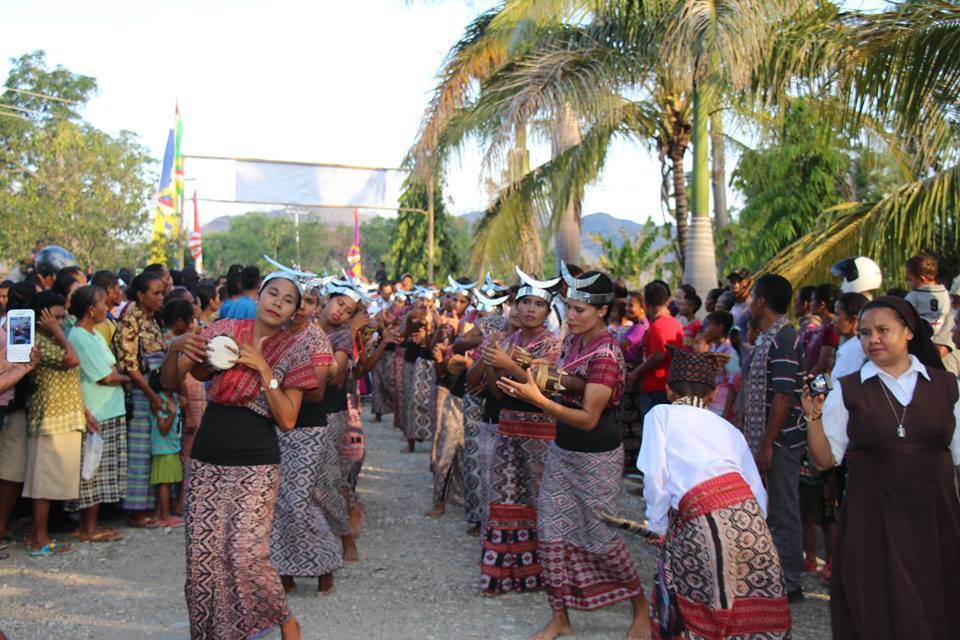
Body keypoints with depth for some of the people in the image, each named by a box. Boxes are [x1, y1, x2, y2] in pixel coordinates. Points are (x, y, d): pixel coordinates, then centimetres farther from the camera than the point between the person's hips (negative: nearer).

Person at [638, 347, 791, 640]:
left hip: (704, 523, -5)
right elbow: (758, 492, 19)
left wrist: (660, 528, 12)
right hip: (748, 516, 5)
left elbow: (655, 478, 0)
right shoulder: (727, 427, 26)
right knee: (750, 612, 18)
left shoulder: (661, 414, 13)